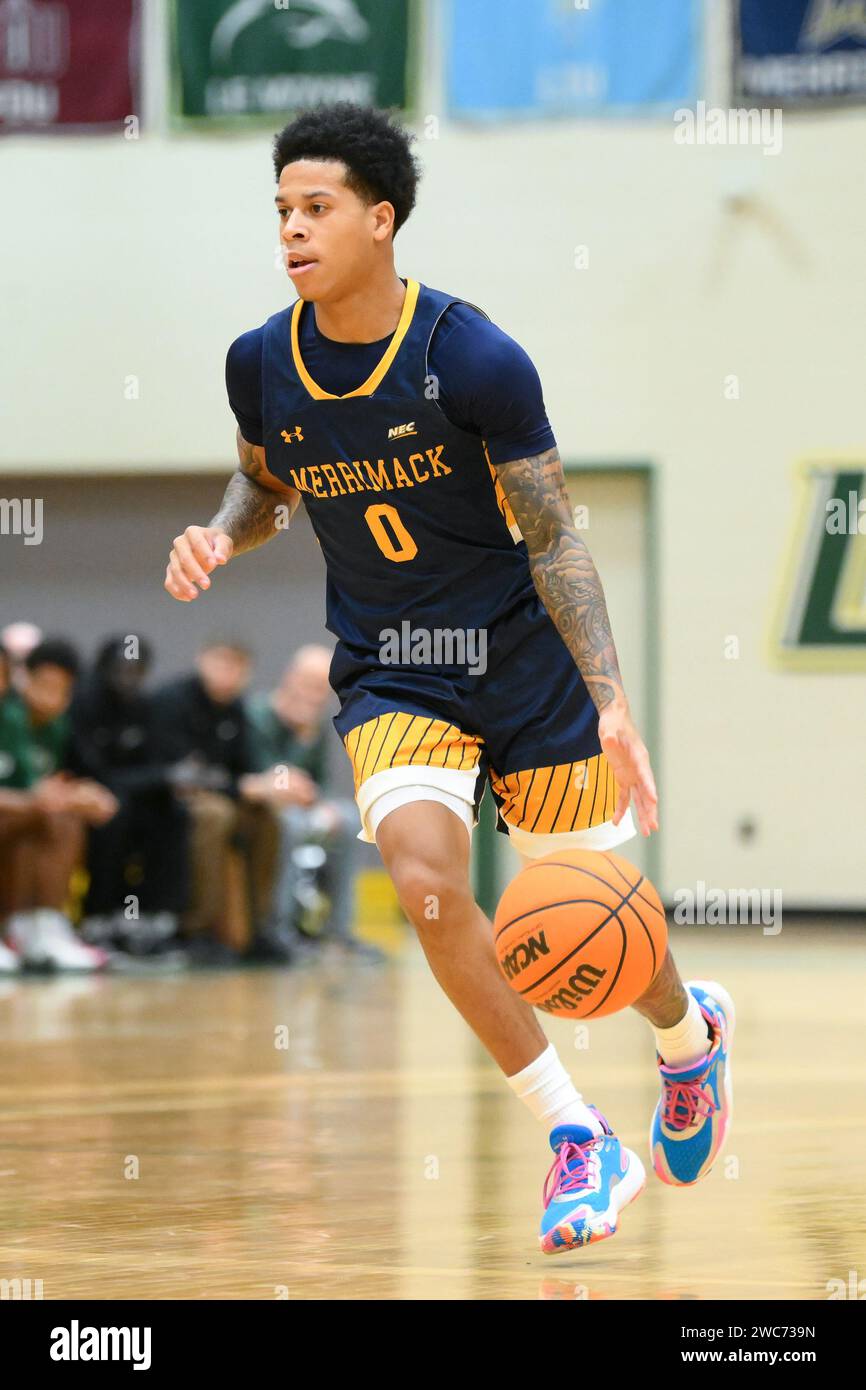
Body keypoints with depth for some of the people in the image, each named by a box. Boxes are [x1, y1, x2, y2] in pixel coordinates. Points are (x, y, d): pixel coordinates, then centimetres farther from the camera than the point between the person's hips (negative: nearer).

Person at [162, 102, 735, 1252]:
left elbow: (554, 539, -14)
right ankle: (577, 1142, -10)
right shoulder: (262, 364, -6)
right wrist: (219, 537, -7)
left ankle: (691, 1032, 44)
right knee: (427, 880, -24)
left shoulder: (475, 359, -18)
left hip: (522, 658, -2)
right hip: (388, 675, 2)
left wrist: (613, 704, -23)